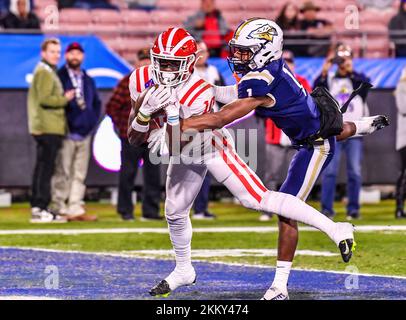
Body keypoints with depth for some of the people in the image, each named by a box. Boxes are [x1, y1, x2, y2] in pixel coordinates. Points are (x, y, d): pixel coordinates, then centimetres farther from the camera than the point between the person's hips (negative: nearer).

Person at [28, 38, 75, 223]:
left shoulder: (48, 72, 22)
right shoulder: (45, 72, -10)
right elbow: (44, 99, -21)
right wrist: (65, 99, -9)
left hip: (46, 129, 11)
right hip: (48, 128, -11)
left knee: (42, 168, 12)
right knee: (46, 168, -11)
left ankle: (37, 208, 16)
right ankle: (40, 209, -14)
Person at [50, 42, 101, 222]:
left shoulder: (88, 80, 18)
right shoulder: (58, 77, -2)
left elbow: (97, 104, 24)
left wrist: (92, 122, 8)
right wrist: (63, 126, -10)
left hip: (85, 133, 6)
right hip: (66, 133, -6)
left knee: (79, 175, 4)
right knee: (62, 173, -7)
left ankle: (76, 210, 5)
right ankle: (59, 210, -6)